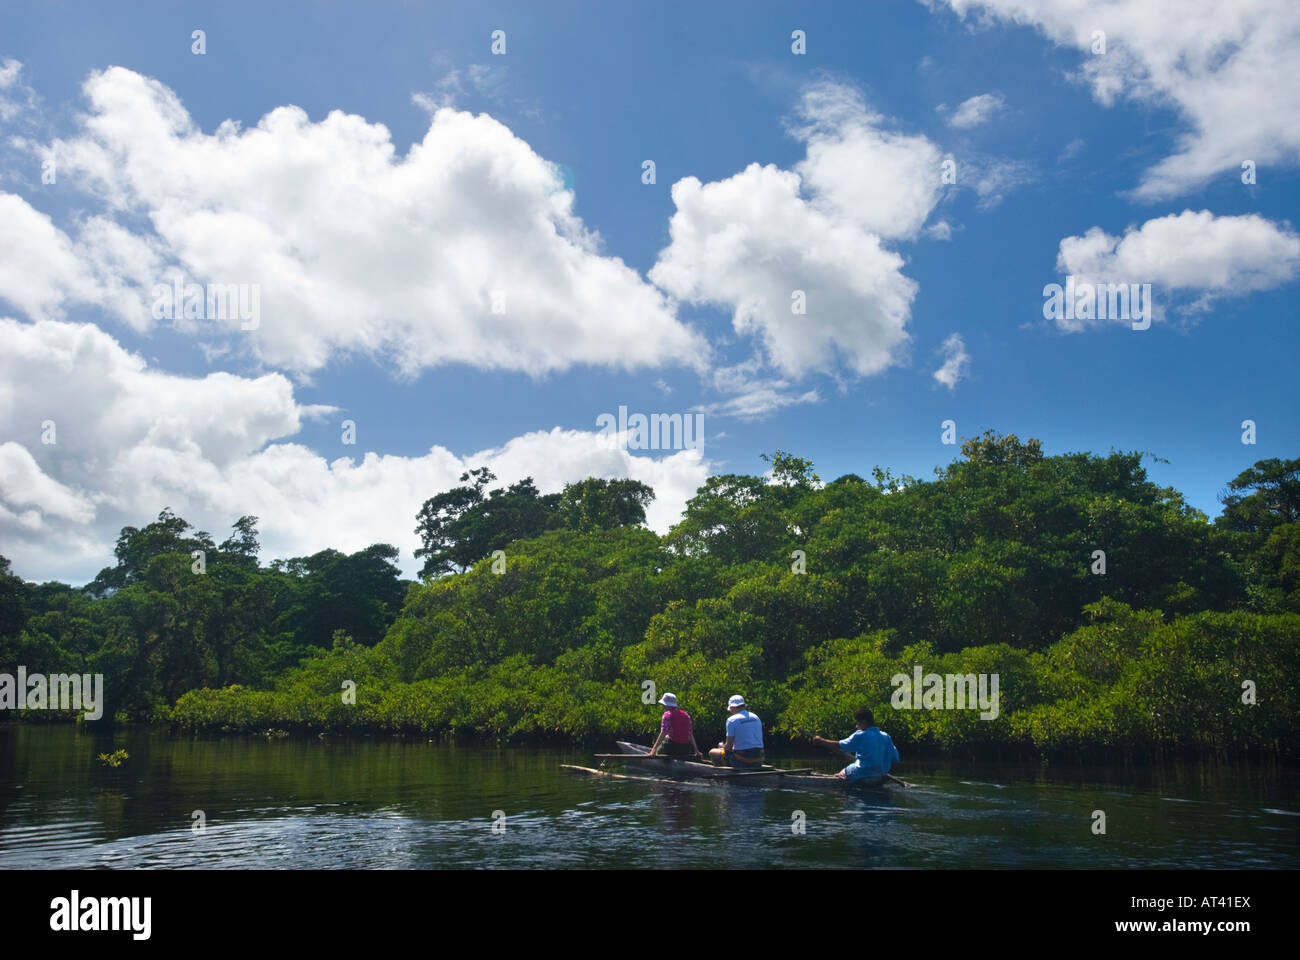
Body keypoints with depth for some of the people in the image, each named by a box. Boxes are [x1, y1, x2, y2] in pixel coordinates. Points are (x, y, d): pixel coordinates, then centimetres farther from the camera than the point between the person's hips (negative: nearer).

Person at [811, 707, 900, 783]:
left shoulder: (860, 735, -9)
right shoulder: (886, 737, 5)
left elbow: (839, 745, -4)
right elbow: (895, 759, 5)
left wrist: (821, 740, 7)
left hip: (862, 774, -6)